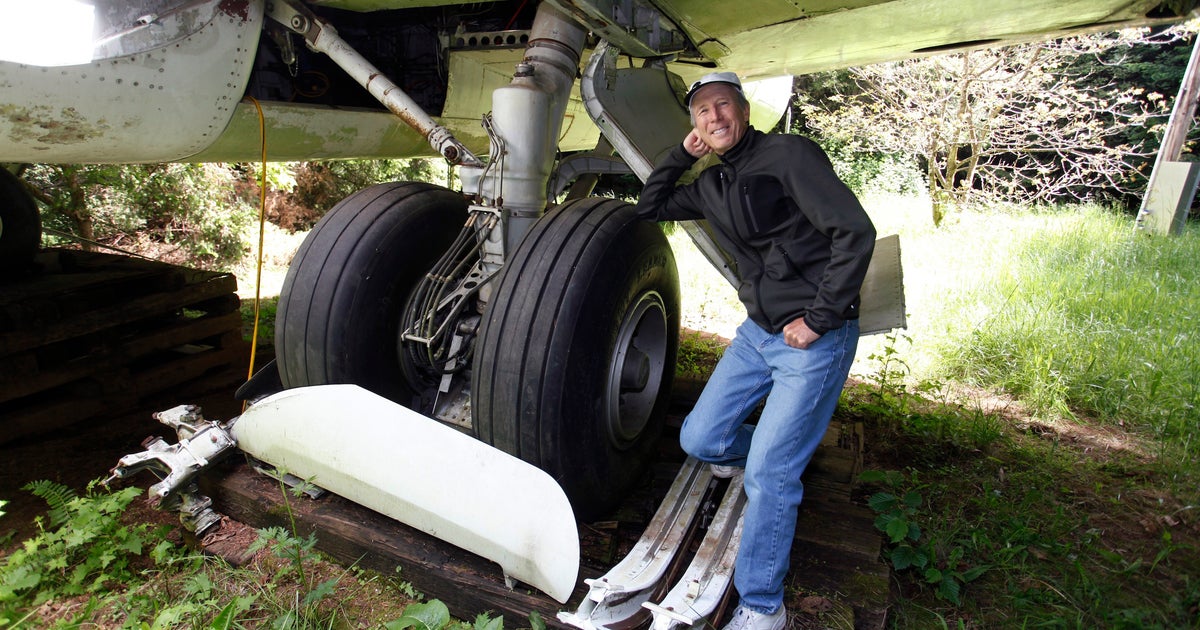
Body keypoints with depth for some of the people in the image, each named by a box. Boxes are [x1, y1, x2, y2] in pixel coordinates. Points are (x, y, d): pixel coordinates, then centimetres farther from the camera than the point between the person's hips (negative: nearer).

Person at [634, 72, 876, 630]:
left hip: (815, 338, -7)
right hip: (758, 332, 7)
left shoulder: (789, 154, -11)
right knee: (699, 441, 9)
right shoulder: (712, 185, 11)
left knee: (768, 475, -8)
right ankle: (784, 454, 41)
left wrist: (818, 320, -16)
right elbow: (650, 208, 22)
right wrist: (681, 155, 8)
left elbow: (855, 232, -18)